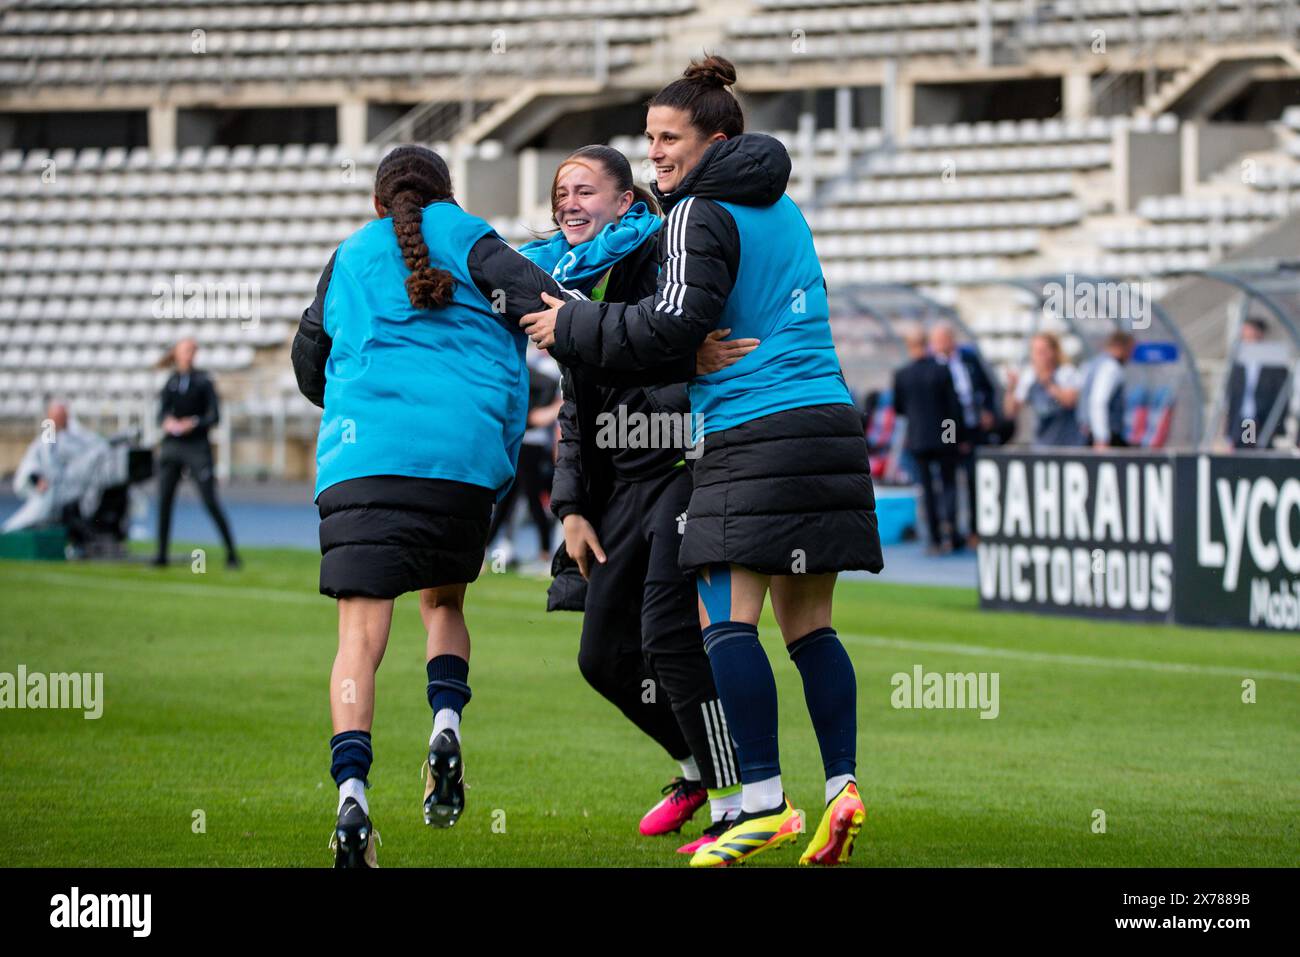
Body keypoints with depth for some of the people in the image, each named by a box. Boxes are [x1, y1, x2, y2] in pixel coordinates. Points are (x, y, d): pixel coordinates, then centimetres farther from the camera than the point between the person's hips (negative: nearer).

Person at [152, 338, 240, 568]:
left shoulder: (203, 381, 1)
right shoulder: (170, 382, 10)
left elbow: (214, 416, -4)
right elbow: (162, 413, 3)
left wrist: (193, 424, -19)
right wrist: (168, 422, -19)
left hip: (197, 446, -3)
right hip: (171, 445, 3)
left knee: (210, 501, -8)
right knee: (164, 500, -1)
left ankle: (231, 552, -2)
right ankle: (162, 554, 7)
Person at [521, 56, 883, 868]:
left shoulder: (702, 213, -4)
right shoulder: (782, 206, 21)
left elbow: (676, 323, -13)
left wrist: (571, 327, -2)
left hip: (754, 429, -8)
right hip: (829, 423, 8)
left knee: (726, 617, -8)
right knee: (809, 622, 8)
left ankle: (765, 802, -15)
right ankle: (843, 787, -2)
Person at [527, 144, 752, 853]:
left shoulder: (661, 256, -7)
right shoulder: (566, 279, 16)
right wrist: (572, 506, 15)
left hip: (684, 464, -8)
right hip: (622, 484, 8)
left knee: (670, 636, -18)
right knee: (604, 655, 6)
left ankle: (735, 805, -11)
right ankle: (697, 768, 28)